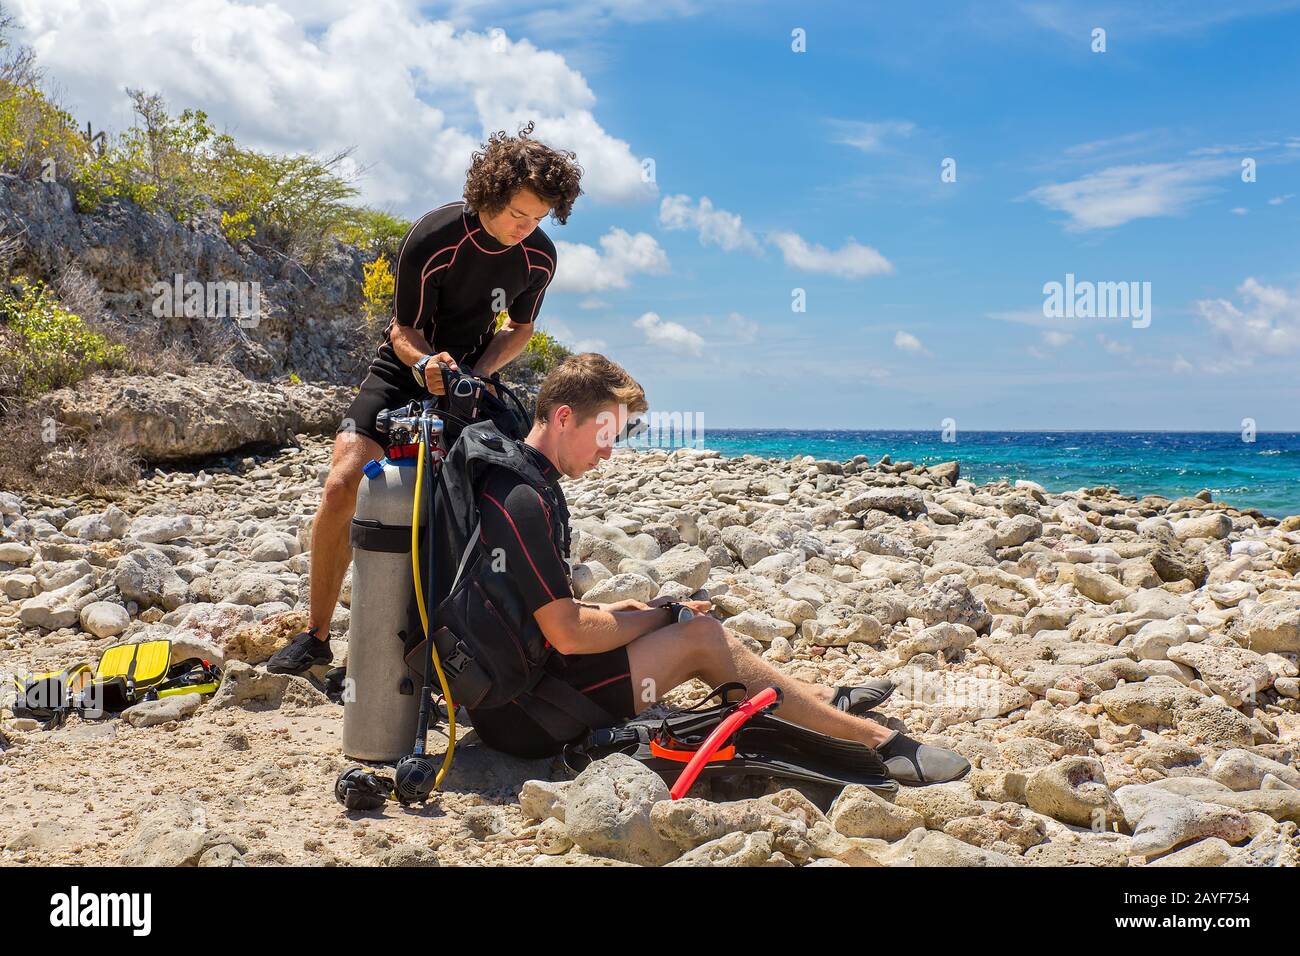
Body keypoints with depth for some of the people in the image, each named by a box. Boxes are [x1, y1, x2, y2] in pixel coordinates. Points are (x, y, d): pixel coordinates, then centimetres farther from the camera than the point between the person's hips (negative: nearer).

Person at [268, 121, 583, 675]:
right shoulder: (433, 238, -23)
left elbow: (519, 329, 4)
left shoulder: (539, 256, -11)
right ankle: (315, 635, -7)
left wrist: (476, 373, -15)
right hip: (407, 369, -3)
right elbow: (405, 329, -14)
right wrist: (426, 363, -37)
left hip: (472, 377, 3)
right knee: (343, 485, -20)